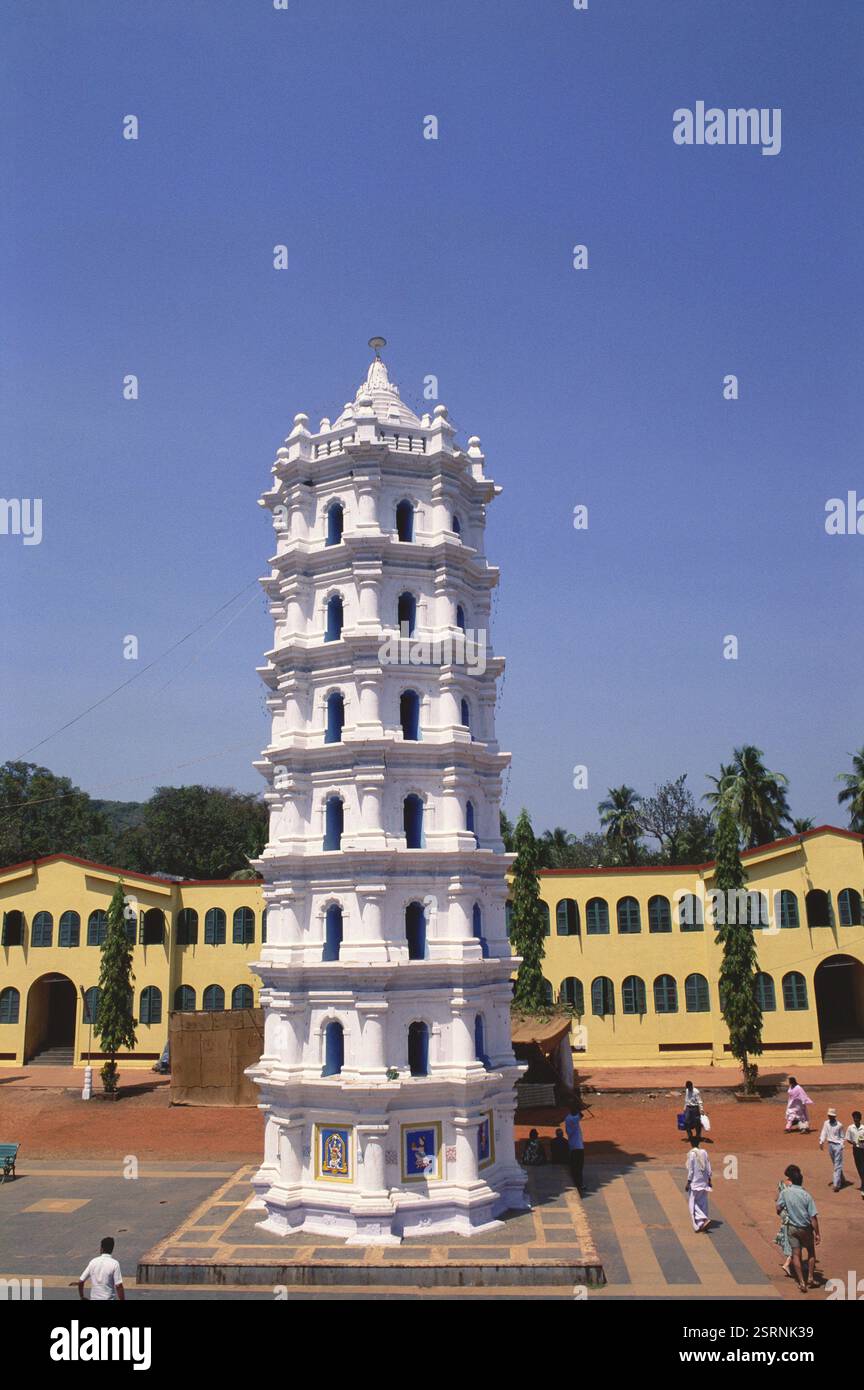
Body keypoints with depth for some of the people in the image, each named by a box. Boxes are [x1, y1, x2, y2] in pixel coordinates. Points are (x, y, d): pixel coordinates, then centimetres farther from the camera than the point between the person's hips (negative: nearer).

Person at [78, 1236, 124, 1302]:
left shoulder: (93, 1262, -1)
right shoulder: (114, 1264, -13)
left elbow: (80, 1282, 3)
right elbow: (118, 1286, -16)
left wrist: (82, 1297, 18)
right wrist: (122, 1300, -8)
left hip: (94, 1299, 4)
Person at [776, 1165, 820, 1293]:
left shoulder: (784, 1192, -13)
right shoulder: (806, 1195, -17)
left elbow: (779, 1209, -4)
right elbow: (813, 1217, -16)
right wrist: (817, 1234, -6)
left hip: (792, 1227, 1)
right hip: (806, 1229, -1)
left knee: (796, 1255, 9)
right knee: (811, 1252, 21)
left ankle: (801, 1282, 7)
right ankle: (810, 1278, 23)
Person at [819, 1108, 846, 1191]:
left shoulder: (839, 1125, -12)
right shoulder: (826, 1123, 2)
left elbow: (843, 1137, -4)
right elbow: (824, 1133, 3)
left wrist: (841, 1145, -13)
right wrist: (821, 1142, -6)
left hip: (838, 1145, -6)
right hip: (830, 1144, 6)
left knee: (837, 1165, -7)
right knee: (835, 1164, 18)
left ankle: (836, 1184, -10)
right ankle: (841, 1179, 34)